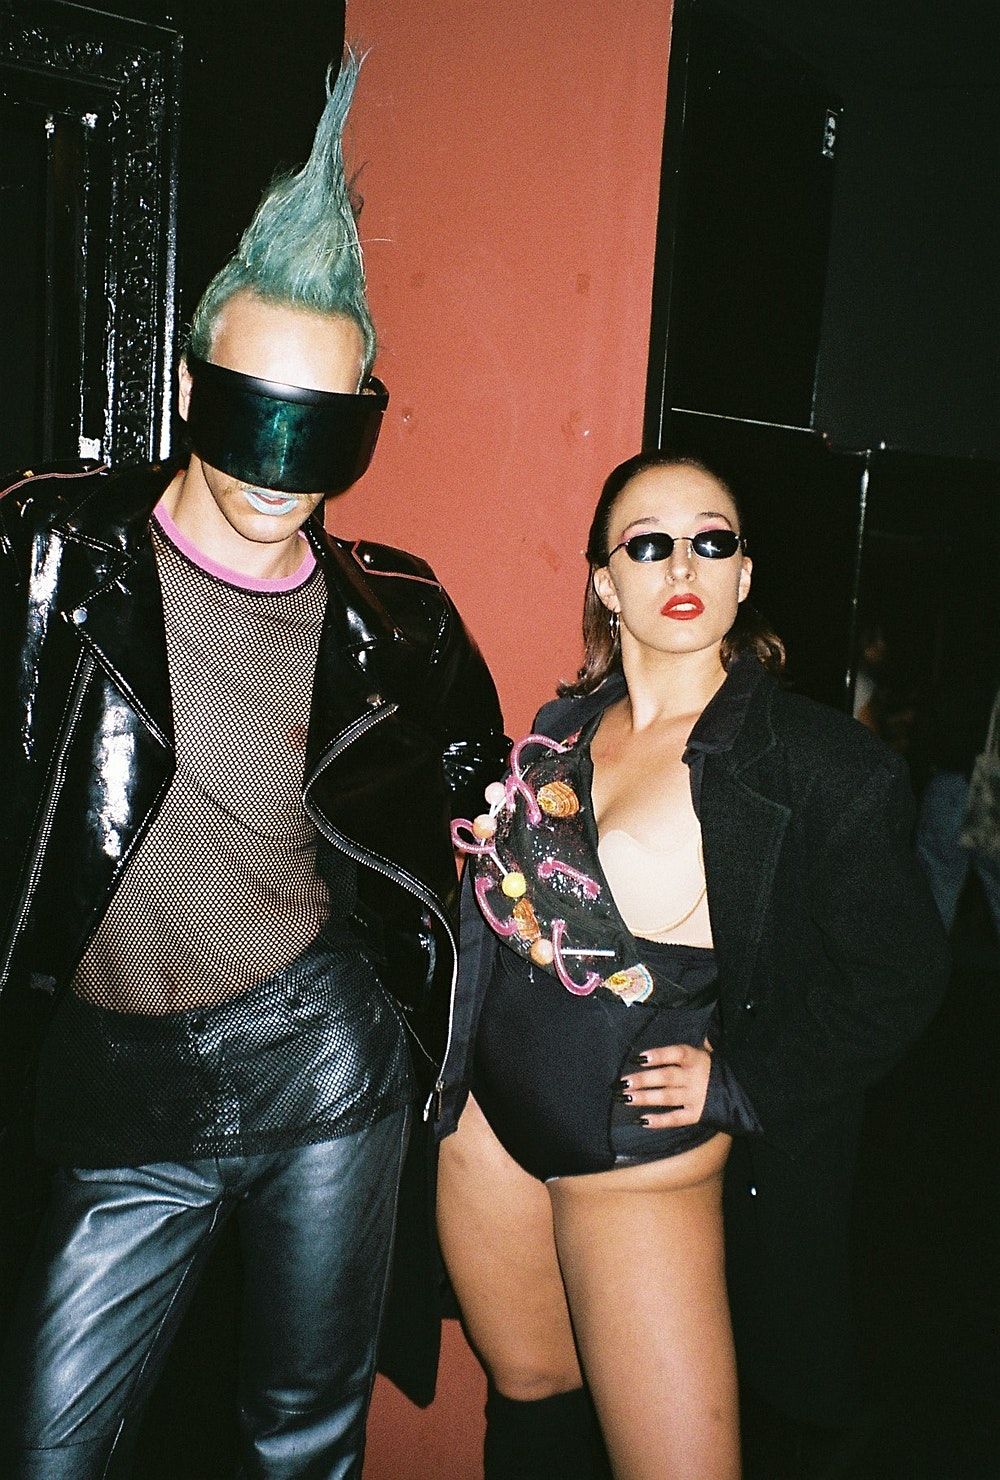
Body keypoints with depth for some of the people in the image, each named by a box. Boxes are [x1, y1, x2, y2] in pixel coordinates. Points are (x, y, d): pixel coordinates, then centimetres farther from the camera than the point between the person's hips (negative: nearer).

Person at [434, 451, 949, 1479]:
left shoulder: (822, 762, -11)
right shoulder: (561, 732, 5)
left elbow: (896, 979, -9)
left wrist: (737, 1080, -14)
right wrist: (493, 851, -1)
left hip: (646, 1164, -4)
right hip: (490, 1125, 5)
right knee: (528, 1398, 20)